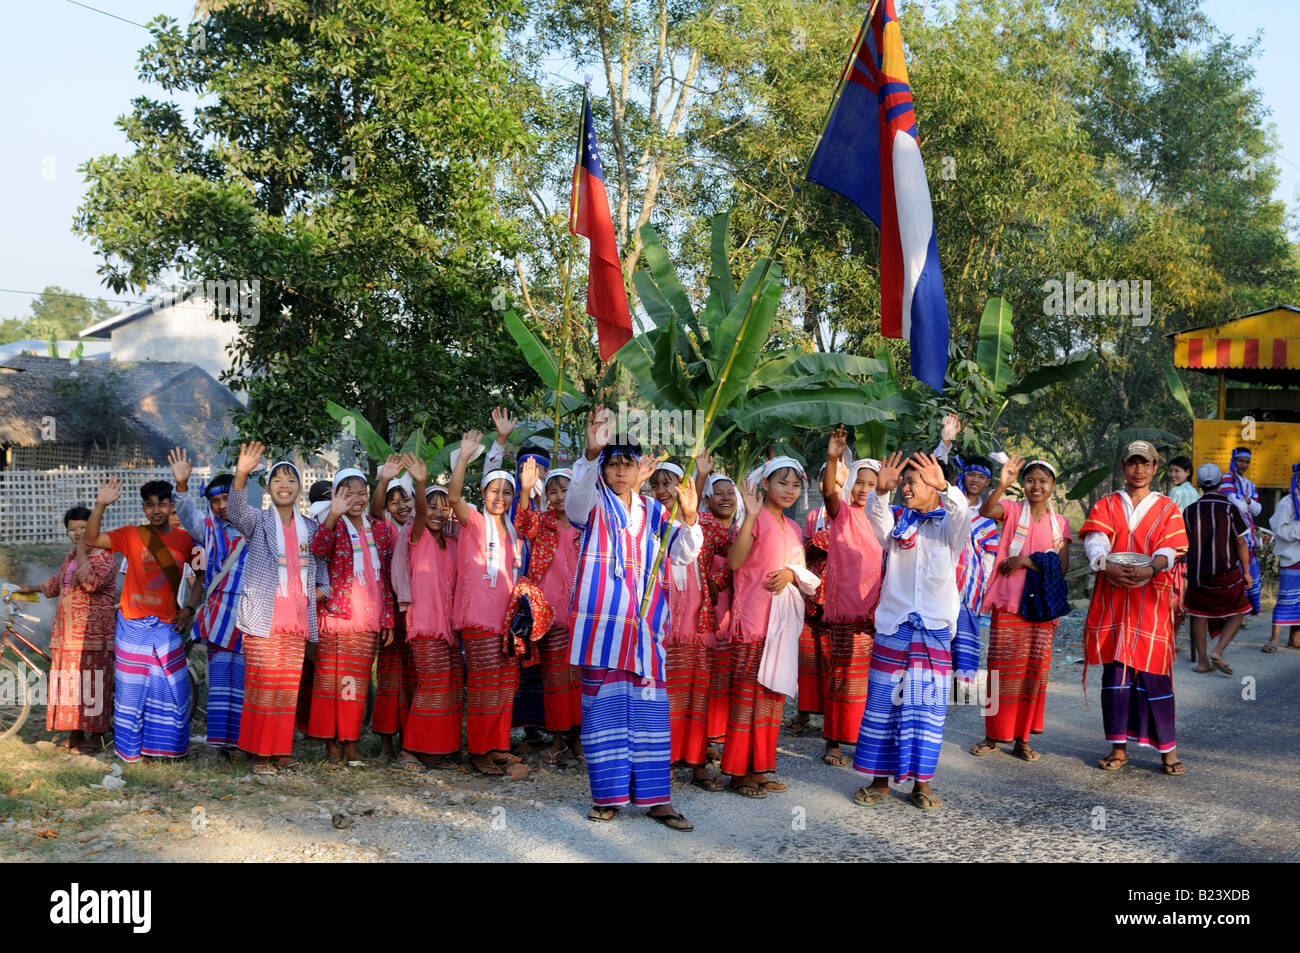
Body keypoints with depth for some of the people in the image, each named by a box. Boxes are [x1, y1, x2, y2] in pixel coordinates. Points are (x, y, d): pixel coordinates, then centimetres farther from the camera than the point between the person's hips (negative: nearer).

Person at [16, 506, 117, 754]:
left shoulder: (105, 557, -8)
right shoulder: (70, 557, 17)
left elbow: (91, 582, -27)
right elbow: (57, 583, 37)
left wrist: (82, 551, -19)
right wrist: (31, 589, 50)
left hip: (93, 631, -8)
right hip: (66, 630, 8)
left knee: (92, 682, -6)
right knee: (69, 681, 9)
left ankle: (96, 736, 0)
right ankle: (75, 734, 18)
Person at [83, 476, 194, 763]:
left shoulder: (185, 540, 1)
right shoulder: (131, 535, -3)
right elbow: (91, 540, -15)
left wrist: (191, 609, 5)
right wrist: (100, 505, -26)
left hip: (167, 627, 1)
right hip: (132, 626, -1)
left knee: (173, 689, 3)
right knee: (130, 688, 5)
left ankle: (167, 745, 17)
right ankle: (130, 748, 16)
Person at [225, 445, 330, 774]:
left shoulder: (311, 527, 14)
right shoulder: (258, 522, 1)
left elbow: (320, 559, 29)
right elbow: (235, 510, -21)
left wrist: (322, 586, 8)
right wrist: (241, 475, -39)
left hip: (297, 619, 4)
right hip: (263, 617, -4)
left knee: (289, 687, 6)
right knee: (262, 686, -6)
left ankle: (281, 750, 15)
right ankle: (260, 752, 2)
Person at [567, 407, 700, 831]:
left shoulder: (654, 511, 15)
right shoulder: (594, 503, 5)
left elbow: (682, 554, 8)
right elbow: (578, 493, -20)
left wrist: (689, 517, -11)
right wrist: (592, 452, -38)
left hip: (644, 622, 3)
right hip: (602, 620, -3)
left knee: (648, 705, 2)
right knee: (603, 703, -1)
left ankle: (655, 798, 6)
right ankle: (607, 794, 8)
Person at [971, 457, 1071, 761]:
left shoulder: (1059, 523, 8)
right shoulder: (1012, 510, 0)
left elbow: (1062, 567, -1)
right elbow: (986, 511, -23)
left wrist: (1027, 561, -14)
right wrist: (1002, 485, -40)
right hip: (1008, 604, -2)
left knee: (1034, 671, 5)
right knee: (1003, 670, 1)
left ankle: (1022, 739, 14)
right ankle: (993, 735, 12)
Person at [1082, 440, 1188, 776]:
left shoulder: (1167, 508, 11)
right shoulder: (1106, 505, 13)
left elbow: (1168, 550, -5)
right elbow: (1095, 540, -4)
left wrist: (1150, 569, -27)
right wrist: (1107, 566, -26)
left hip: (1151, 599, -1)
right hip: (1111, 598, 1)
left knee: (1153, 673, -4)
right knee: (1115, 670, 1)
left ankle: (1168, 749, 3)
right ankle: (1119, 747, 8)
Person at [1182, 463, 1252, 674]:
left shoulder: (1190, 510, 2)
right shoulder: (1230, 509, -7)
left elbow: (1184, 544, 6)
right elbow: (1241, 542, -6)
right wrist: (1246, 572, 3)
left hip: (1197, 572, 3)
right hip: (1226, 573, -3)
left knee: (1199, 614, 13)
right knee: (1237, 613, 11)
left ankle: (1203, 661, 13)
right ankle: (1218, 652, -4)